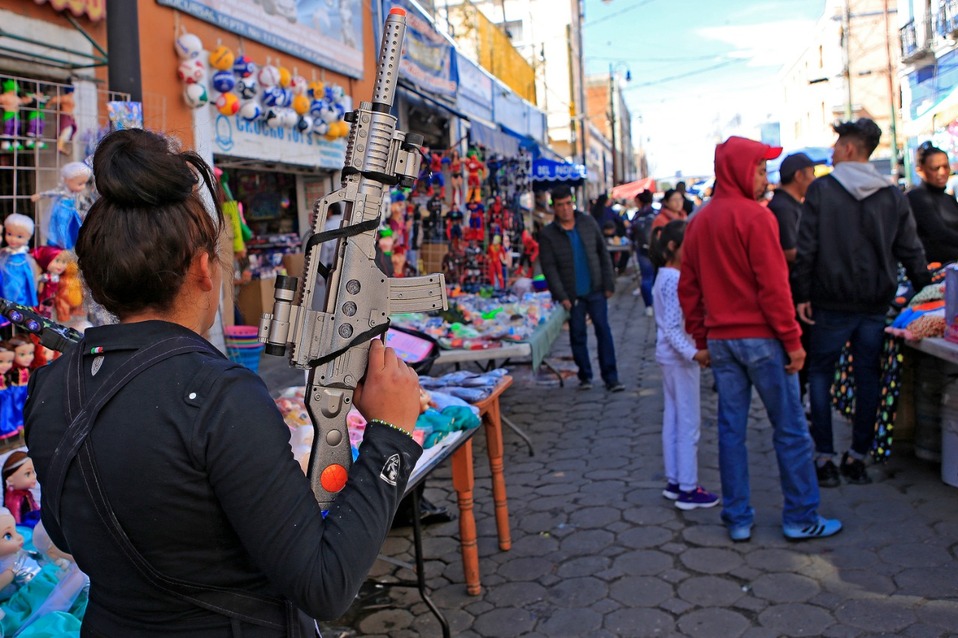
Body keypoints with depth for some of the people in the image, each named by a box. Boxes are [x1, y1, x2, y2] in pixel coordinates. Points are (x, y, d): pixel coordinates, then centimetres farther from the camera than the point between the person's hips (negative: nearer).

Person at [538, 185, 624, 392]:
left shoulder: (588, 223, 5)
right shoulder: (547, 235, -4)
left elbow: (603, 253, 9)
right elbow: (549, 268, -6)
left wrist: (609, 284, 3)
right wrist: (561, 297, -12)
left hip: (596, 290, 2)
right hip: (572, 295, -1)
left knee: (604, 332, -1)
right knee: (578, 336, 6)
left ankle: (611, 378, 4)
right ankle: (585, 376, 20)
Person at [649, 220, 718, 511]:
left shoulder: (664, 277, 10)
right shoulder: (675, 280, -20)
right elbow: (672, 328, -24)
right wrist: (694, 354, -31)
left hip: (669, 356, 10)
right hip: (680, 358, -10)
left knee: (673, 419, 15)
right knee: (689, 423, -2)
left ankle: (674, 482, 24)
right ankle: (688, 489, 7)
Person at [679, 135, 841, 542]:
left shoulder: (698, 223, 10)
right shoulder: (754, 216, -11)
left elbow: (688, 288, 12)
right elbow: (773, 285, -15)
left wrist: (702, 339, 17)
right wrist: (792, 340, -11)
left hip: (720, 340, 7)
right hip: (760, 338, -7)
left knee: (731, 429, 9)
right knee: (789, 429, 4)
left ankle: (738, 520, 15)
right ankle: (801, 519, 12)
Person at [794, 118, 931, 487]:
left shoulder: (821, 189, -6)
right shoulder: (893, 195, 4)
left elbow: (806, 249, -9)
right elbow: (911, 252, 6)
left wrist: (801, 295, -4)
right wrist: (924, 291, 16)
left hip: (832, 301, -3)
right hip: (876, 303, 3)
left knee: (820, 374, 8)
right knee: (868, 377, 10)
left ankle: (824, 458, 5)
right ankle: (857, 457, 14)